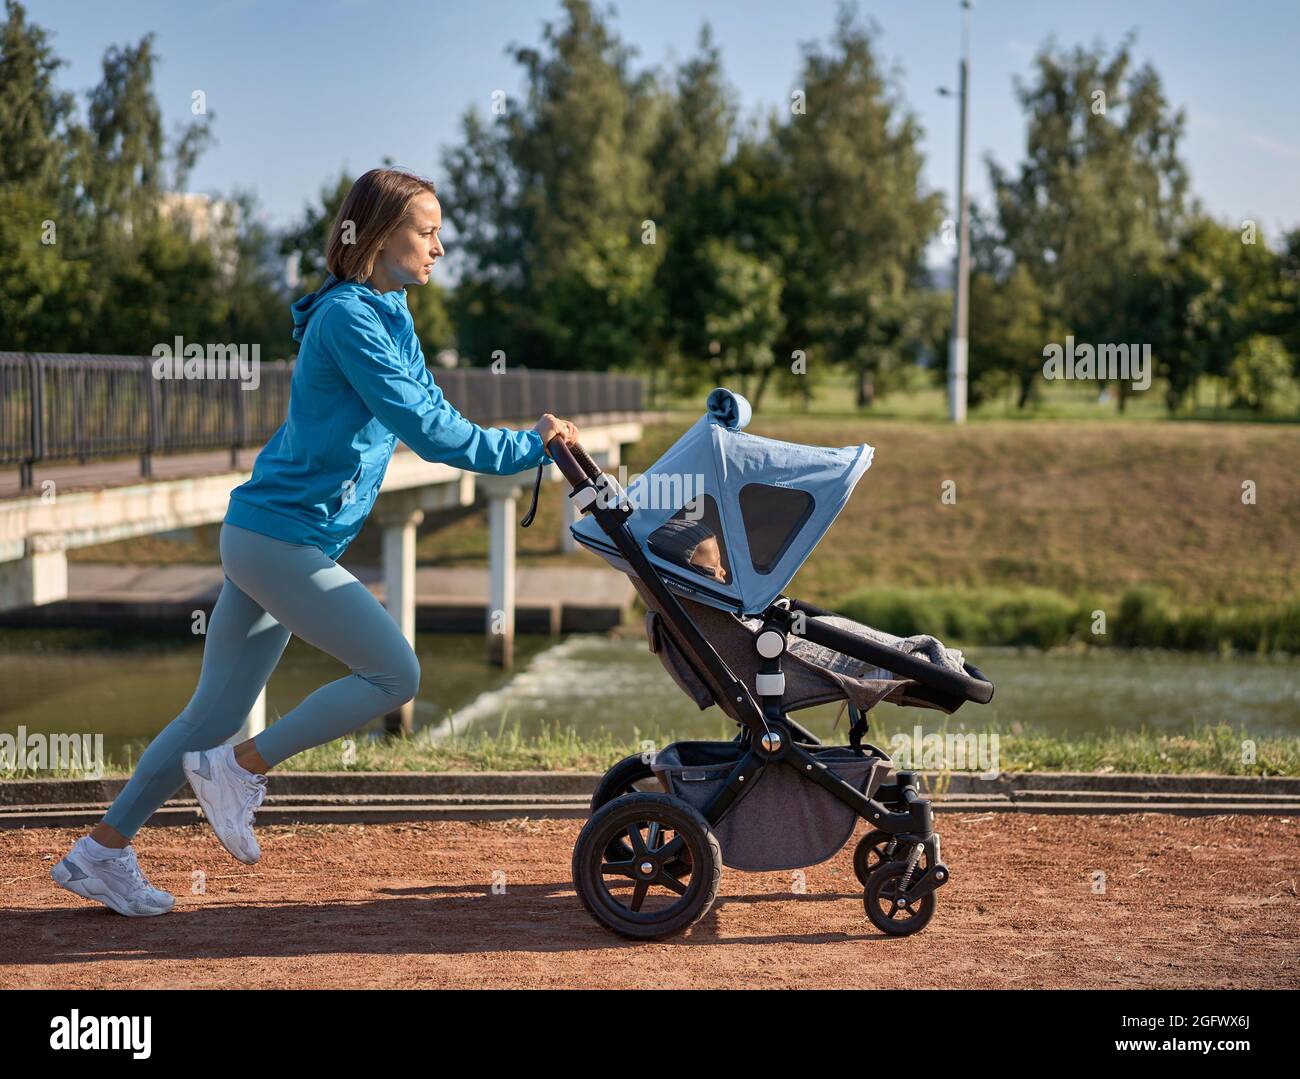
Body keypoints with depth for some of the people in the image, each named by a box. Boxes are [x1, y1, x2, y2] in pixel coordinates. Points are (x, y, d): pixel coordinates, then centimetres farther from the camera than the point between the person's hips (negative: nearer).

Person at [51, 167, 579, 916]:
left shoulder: (390, 319, 16)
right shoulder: (348, 316, -15)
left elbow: (431, 420, 15)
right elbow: (424, 427, -19)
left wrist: (534, 448, 5)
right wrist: (523, 448, -11)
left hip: (265, 540, 10)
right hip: (282, 537, -10)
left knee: (217, 712, 12)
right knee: (395, 673, -8)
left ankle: (102, 854, 18)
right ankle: (241, 770, 1)